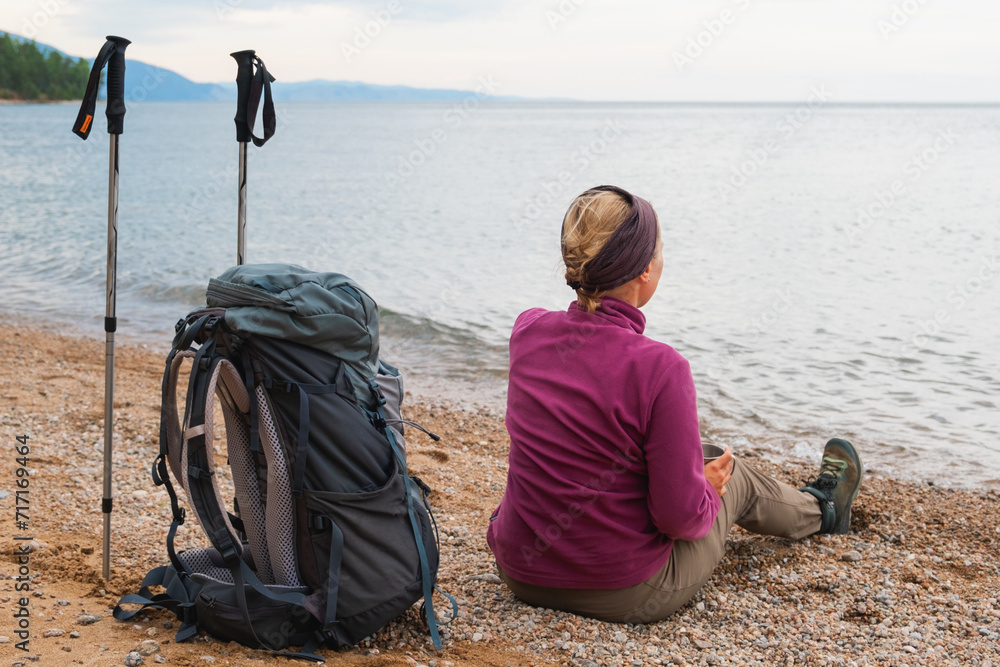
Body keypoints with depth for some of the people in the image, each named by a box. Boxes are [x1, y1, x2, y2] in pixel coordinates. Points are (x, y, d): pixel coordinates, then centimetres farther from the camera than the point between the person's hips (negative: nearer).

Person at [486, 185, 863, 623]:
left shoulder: (526, 332, -8)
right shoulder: (659, 368, -26)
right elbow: (681, 516, -19)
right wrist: (707, 491, 1)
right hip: (624, 596, -5)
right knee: (733, 475, 23)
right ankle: (820, 507, 57)